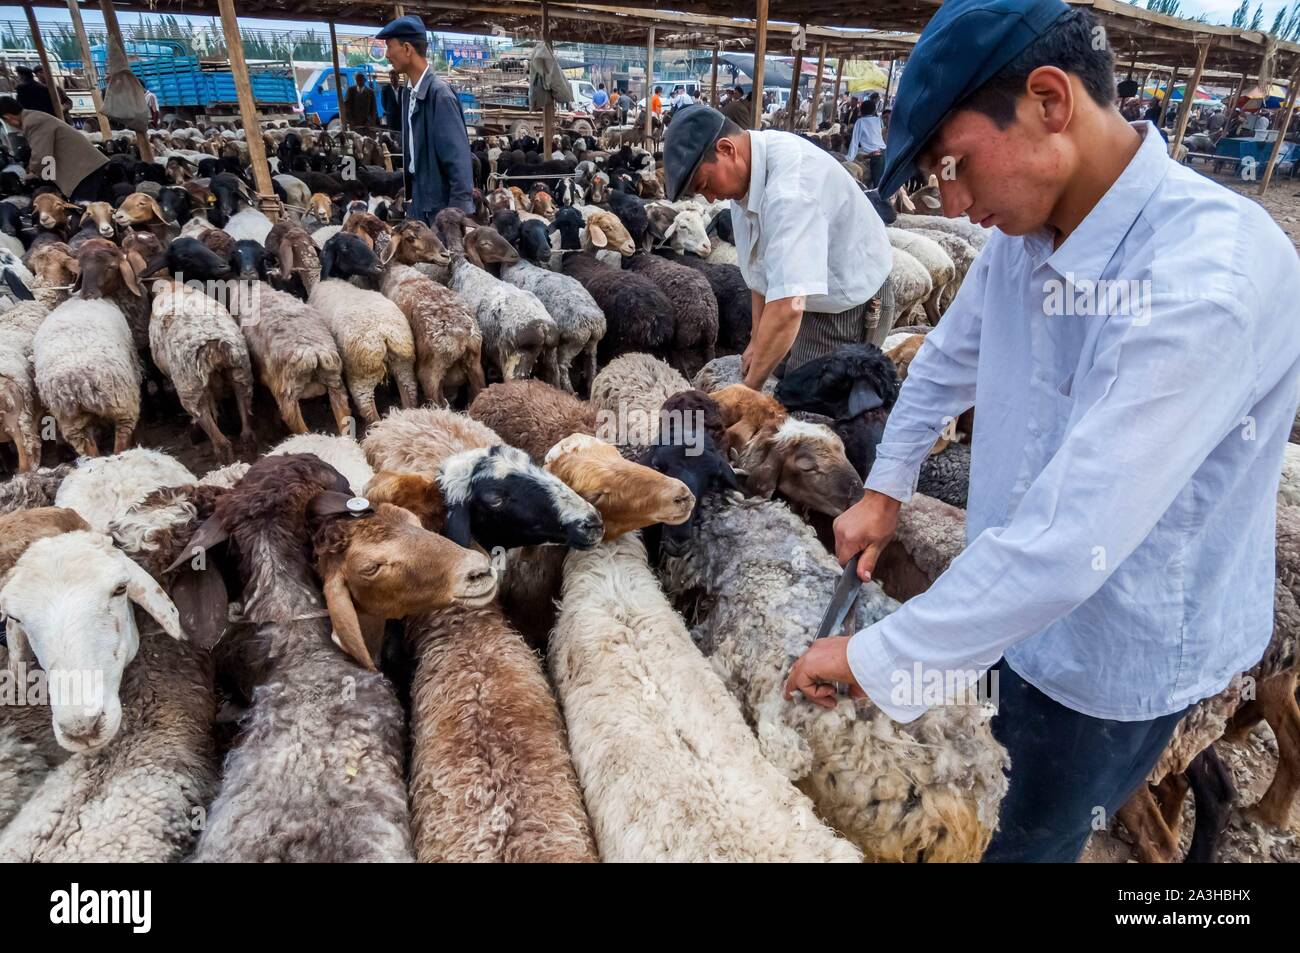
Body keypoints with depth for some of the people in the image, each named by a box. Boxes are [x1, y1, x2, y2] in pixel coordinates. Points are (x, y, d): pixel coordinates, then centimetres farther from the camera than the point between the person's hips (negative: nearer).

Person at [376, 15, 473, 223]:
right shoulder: (408, 92, 7)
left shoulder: (440, 94, -16)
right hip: (420, 201, 8)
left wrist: (457, 212, -21)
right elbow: (411, 151, 14)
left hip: (443, 204, -8)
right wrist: (410, 193, 14)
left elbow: (459, 159, -19)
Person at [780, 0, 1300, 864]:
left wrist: (881, 659, -28)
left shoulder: (1214, 278, -32)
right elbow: (945, 363, 10)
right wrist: (884, 491, 6)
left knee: (1023, 838, 20)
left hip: (1117, 658, -6)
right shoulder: (1024, 234, -8)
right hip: (1014, 605, 6)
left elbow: (1070, 540, -36)